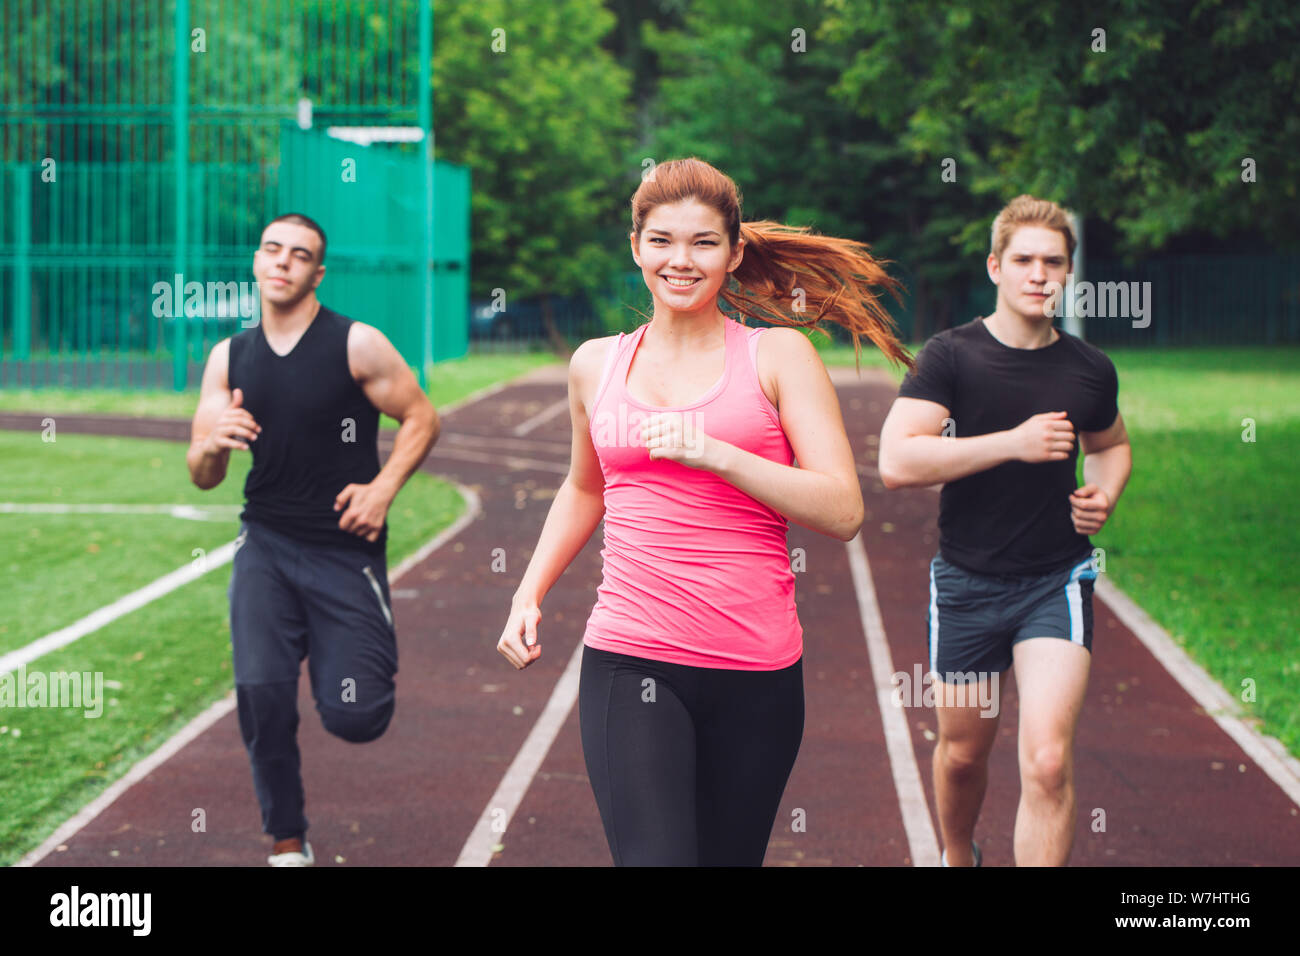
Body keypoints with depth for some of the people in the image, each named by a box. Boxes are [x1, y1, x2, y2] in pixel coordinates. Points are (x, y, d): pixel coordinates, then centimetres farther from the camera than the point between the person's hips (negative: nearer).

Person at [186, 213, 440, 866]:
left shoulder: (357, 346, -7)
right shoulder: (229, 359, 5)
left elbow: (421, 419, 0)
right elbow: (203, 478, 6)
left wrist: (383, 488, -16)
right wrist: (213, 443, -18)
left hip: (346, 549, -2)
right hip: (266, 544, 3)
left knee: (354, 717, -6)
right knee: (260, 691, -15)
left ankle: (369, 658, 33)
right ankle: (287, 843, 5)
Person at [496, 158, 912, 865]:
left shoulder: (778, 355, 3)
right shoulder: (596, 364, 12)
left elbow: (842, 513, -6)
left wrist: (713, 452, -15)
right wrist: (528, 596, 19)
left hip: (756, 670, 0)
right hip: (629, 660, 1)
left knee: (730, 857, 8)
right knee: (653, 854, -17)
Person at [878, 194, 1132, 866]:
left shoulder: (1090, 370, 2)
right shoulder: (951, 356, -8)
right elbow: (896, 463, -21)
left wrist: (1105, 493, 2)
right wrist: (1014, 442, -23)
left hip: (1057, 583, 1)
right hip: (967, 583, 0)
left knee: (1048, 762, -16)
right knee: (963, 751, 16)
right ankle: (958, 857, 46)